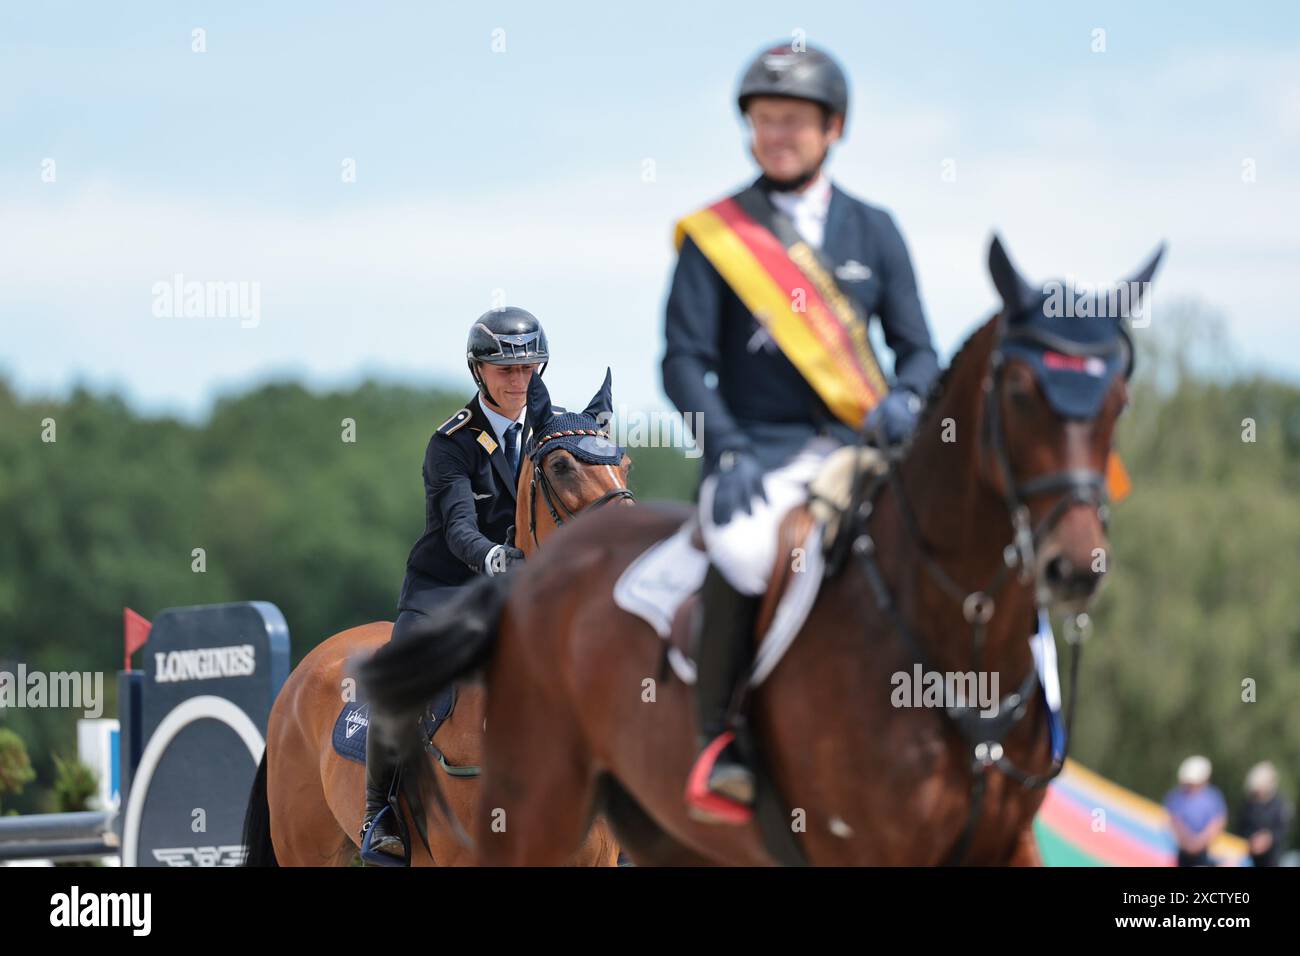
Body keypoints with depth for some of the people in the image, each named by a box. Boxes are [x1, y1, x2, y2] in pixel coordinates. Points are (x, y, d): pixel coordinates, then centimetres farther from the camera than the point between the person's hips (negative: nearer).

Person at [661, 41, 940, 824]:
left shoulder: (873, 232, 15)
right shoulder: (714, 236, 7)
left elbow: (917, 348, 12)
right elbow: (686, 360, 0)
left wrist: (905, 400, -12)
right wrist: (726, 450, -16)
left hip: (860, 447, 3)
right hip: (760, 454, -3)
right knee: (748, 548, -36)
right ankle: (722, 745, -24)